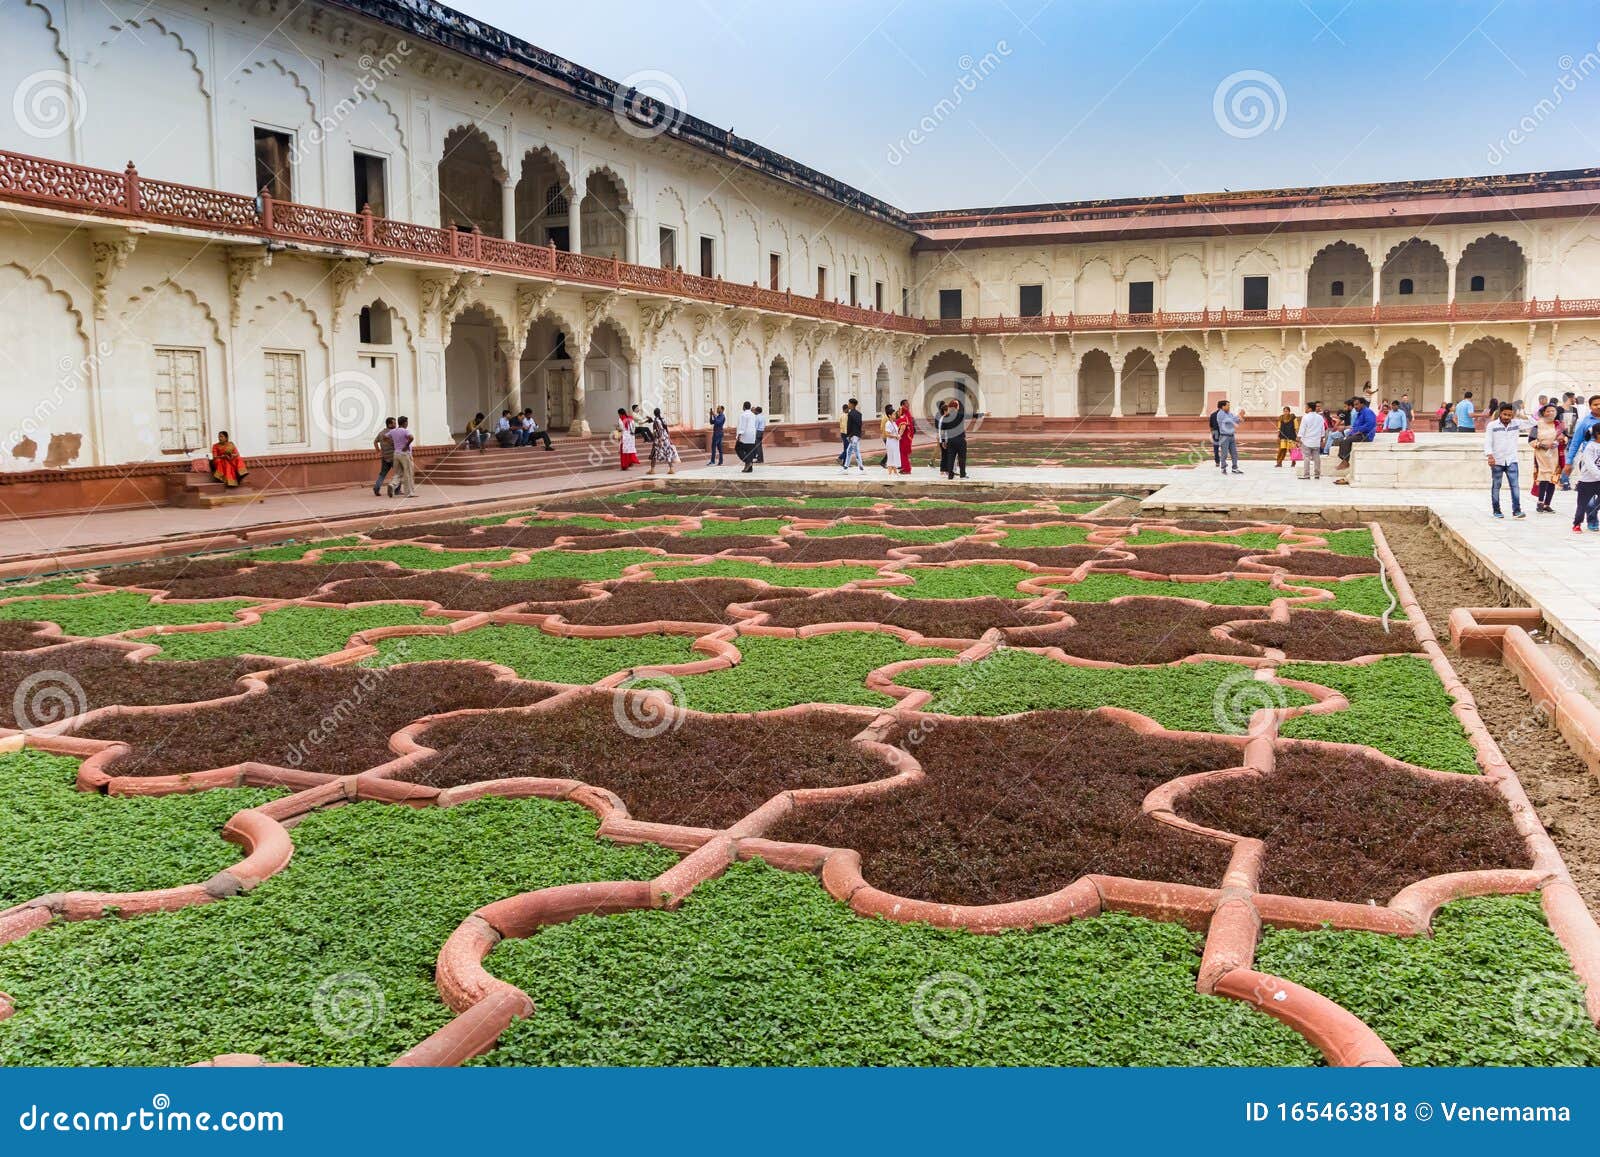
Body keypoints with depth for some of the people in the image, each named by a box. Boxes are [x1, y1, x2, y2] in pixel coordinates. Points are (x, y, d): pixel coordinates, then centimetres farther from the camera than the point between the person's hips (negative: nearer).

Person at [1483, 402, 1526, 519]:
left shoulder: (1516, 424, 7)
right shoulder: (1492, 425, -2)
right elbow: (1487, 442, -6)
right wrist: (1490, 456, -18)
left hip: (1511, 461, 2)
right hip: (1497, 461, -2)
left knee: (1515, 485, -7)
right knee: (1496, 486, 5)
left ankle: (1516, 511, -10)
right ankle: (1496, 511, 13)